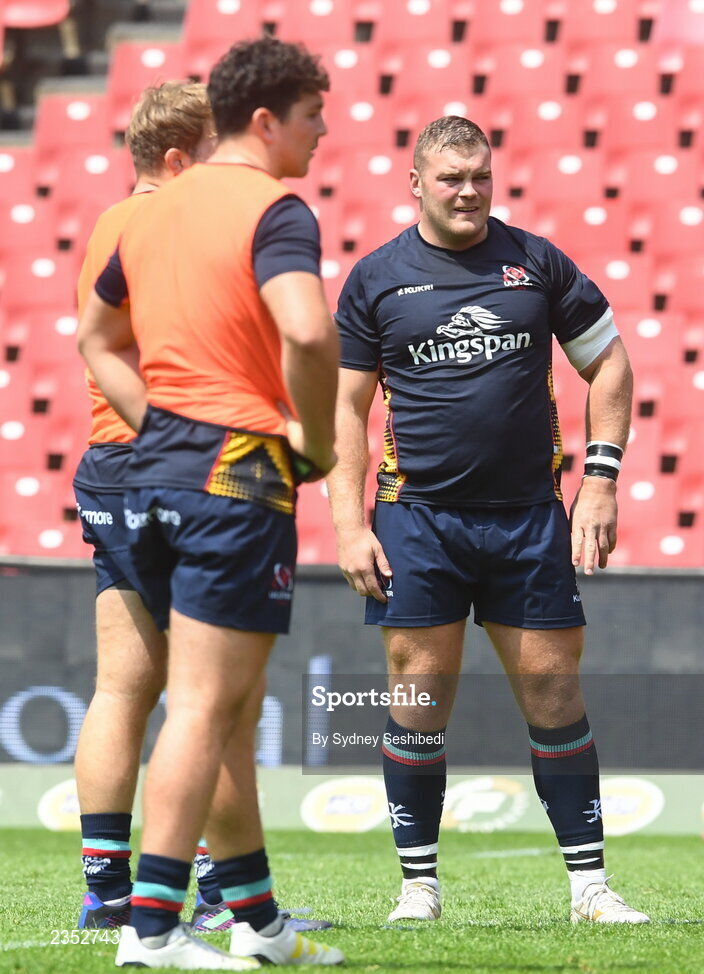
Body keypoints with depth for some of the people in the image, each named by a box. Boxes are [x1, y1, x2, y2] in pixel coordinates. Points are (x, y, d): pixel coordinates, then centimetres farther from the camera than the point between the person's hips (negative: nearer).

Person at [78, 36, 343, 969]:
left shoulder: (154, 210, 15)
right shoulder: (273, 209, -11)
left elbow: (97, 339, 25)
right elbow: (308, 332, -28)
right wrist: (314, 438, -13)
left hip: (154, 467, 9)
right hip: (237, 471, -9)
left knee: (228, 710, 16)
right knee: (205, 705, -7)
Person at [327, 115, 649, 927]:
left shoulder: (536, 262, 5)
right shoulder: (376, 279, 3)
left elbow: (608, 364, 10)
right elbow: (346, 404, 5)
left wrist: (600, 480, 1)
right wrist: (349, 525, -4)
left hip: (529, 516, 1)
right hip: (418, 517, -1)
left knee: (553, 691, 1)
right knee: (419, 697, -1)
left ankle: (589, 883, 7)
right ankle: (419, 884, 9)